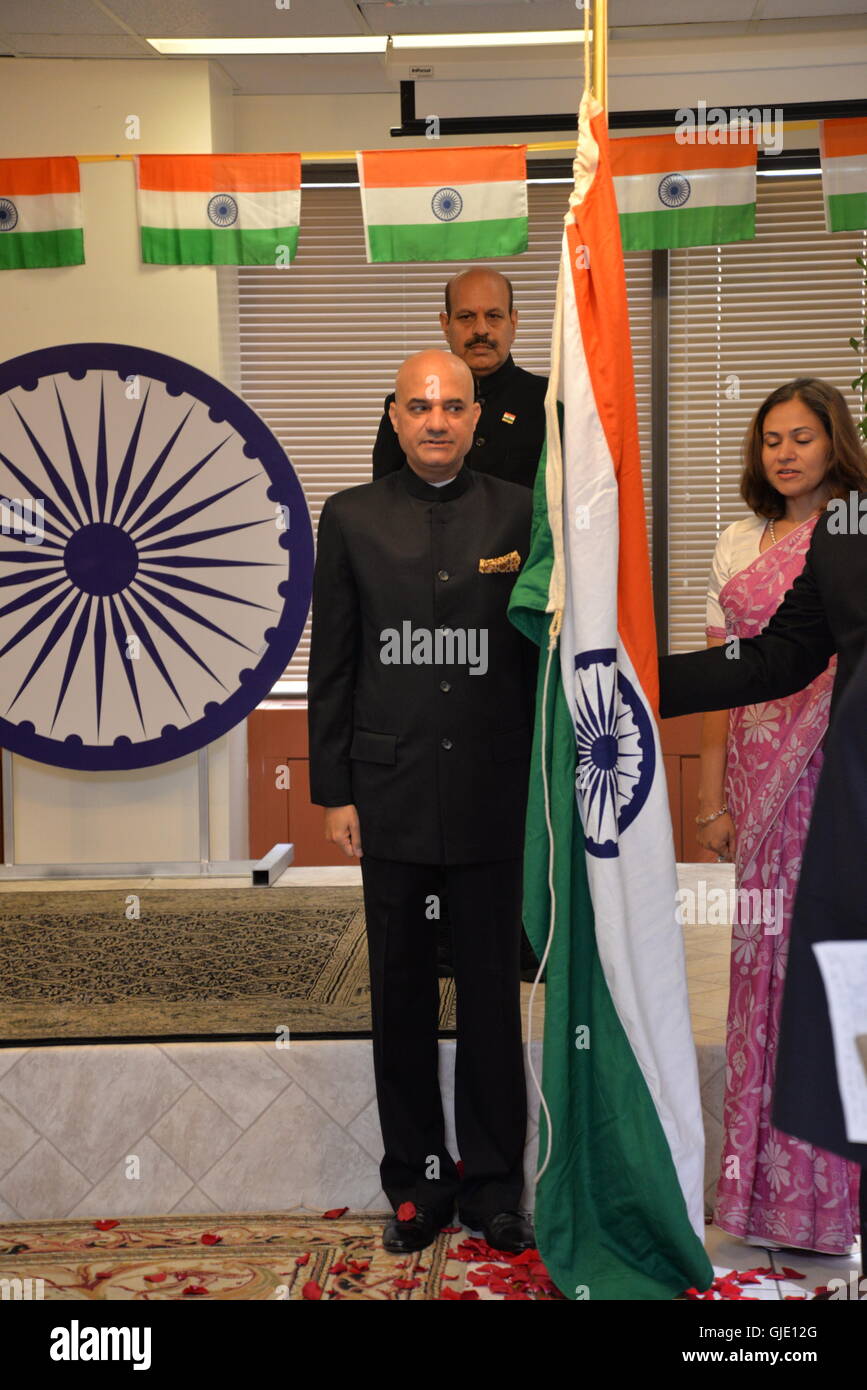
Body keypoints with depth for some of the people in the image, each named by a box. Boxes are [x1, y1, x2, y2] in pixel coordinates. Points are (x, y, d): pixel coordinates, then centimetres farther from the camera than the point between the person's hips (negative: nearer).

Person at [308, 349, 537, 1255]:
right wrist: (333, 792, 0)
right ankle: (416, 1180, 24)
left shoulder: (521, 515, 2)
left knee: (492, 990, 8)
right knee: (401, 991, 10)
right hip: (391, 793, 1)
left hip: (493, 795, -1)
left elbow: (546, 652, 3)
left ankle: (493, 1181, 23)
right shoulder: (351, 518, 5)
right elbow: (331, 664, 4)